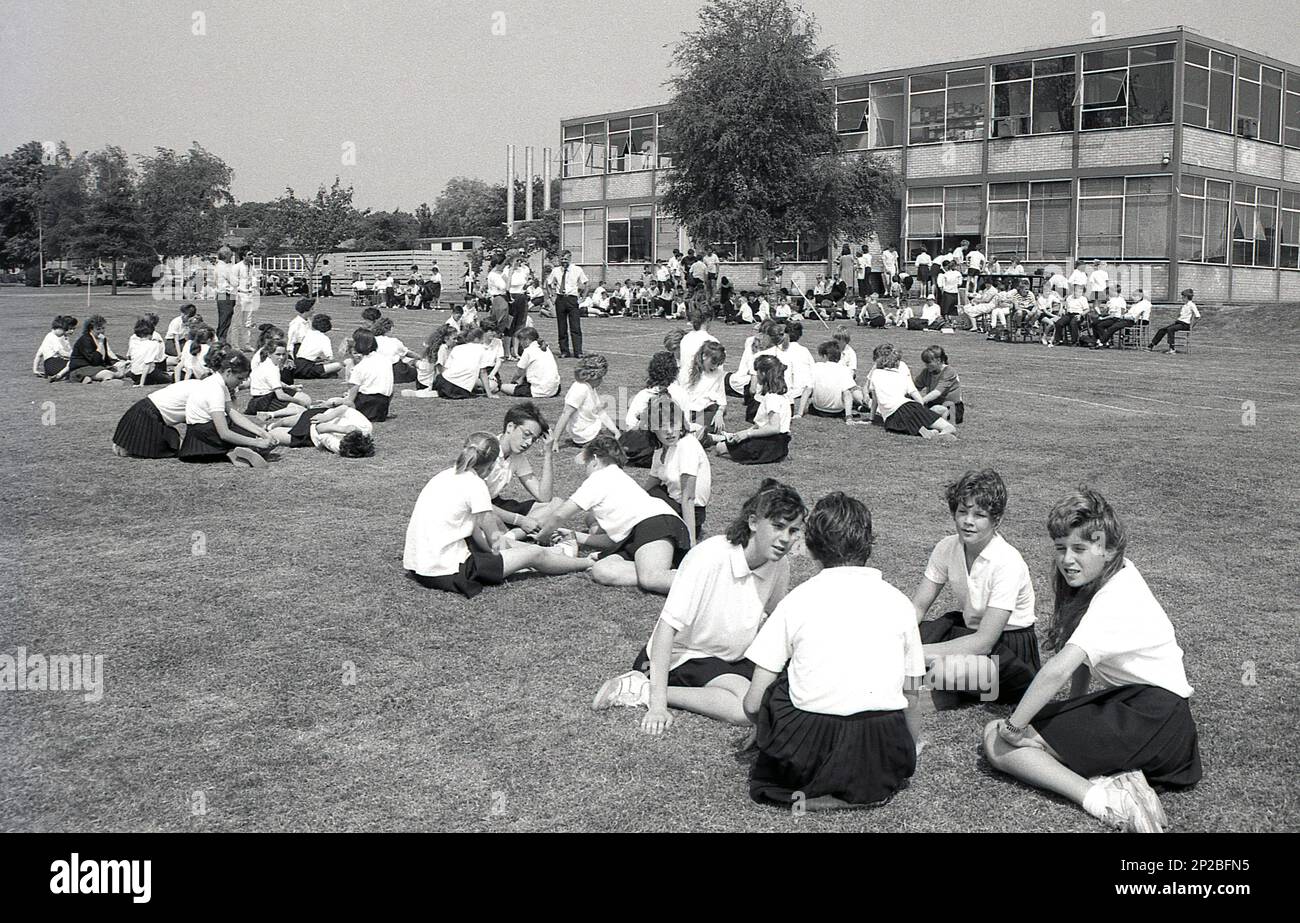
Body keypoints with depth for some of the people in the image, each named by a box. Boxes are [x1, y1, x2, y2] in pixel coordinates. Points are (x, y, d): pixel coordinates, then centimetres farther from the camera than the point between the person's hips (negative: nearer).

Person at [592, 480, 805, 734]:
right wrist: (657, 705, -31)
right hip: (683, 655, -8)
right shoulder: (709, 557, -25)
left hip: (732, 658, 8)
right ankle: (645, 690, -17)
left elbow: (776, 615, 16)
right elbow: (667, 627, -27)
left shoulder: (779, 564, -5)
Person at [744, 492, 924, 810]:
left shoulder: (797, 599, 6)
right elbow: (911, 695, 16)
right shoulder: (898, 601, 11)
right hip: (883, 762, 3)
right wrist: (912, 751, 35)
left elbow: (752, 703, 5)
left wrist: (763, 731, 28)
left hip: (809, 750, -3)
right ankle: (862, 790, 13)